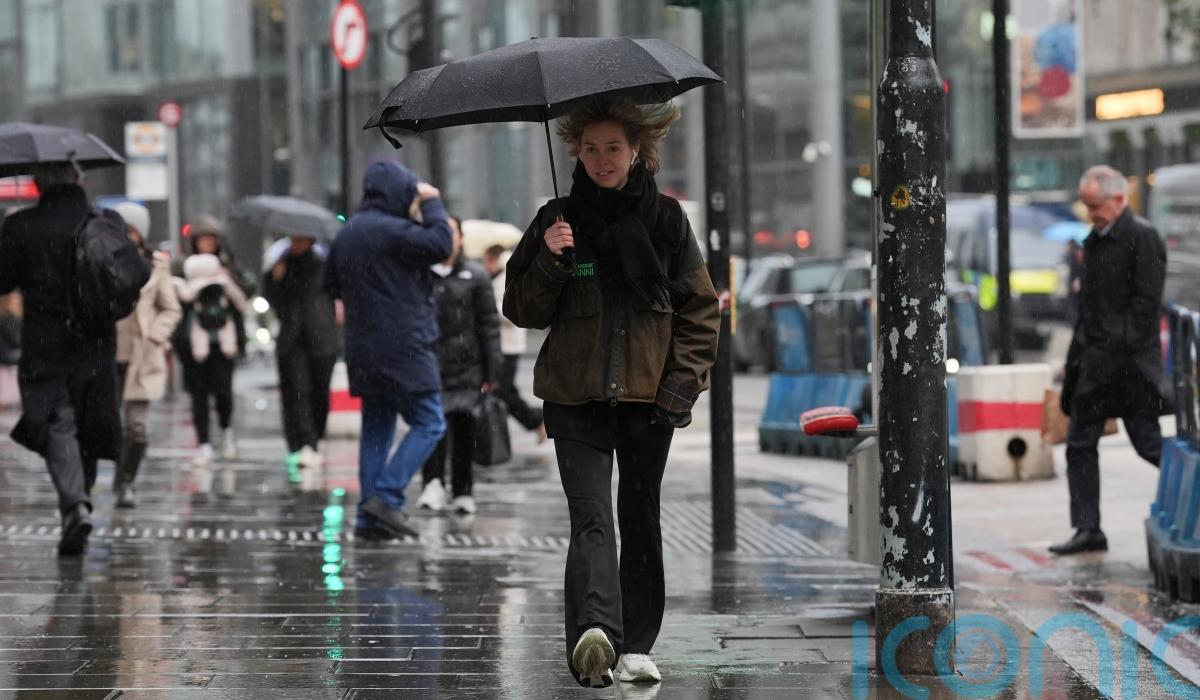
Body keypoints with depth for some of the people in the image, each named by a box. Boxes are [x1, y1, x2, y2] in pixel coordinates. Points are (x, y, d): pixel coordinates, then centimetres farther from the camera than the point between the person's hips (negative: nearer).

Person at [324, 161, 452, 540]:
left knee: (376, 429, 11)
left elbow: (332, 284, 23)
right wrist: (433, 204, -8)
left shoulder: (346, 233, 14)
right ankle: (387, 495, -13)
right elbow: (440, 245, -21)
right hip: (403, 348, -9)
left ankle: (370, 515, 9)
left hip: (363, 350, 9)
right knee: (429, 424, -3)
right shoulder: (391, 230, -15)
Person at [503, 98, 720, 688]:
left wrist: (681, 386, -2)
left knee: (641, 519, 8)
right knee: (591, 516, -16)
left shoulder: (665, 219, 5)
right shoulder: (560, 220, 5)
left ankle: (636, 646, 16)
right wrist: (549, 260, -13)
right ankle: (594, 630, -33)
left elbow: (702, 310, 8)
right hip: (576, 397, -1)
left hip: (648, 395, 1)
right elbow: (522, 310, 5)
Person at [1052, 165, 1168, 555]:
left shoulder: (1142, 237, -10)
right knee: (1080, 445, 5)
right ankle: (1088, 530, 9)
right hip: (1095, 362, 9)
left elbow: (1147, 302, -16)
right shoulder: (1095, 240, 15)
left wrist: (1123, 351, -19)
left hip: (1130, 363, -9)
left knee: (1149, 444, -4)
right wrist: (1080, 353, 12)